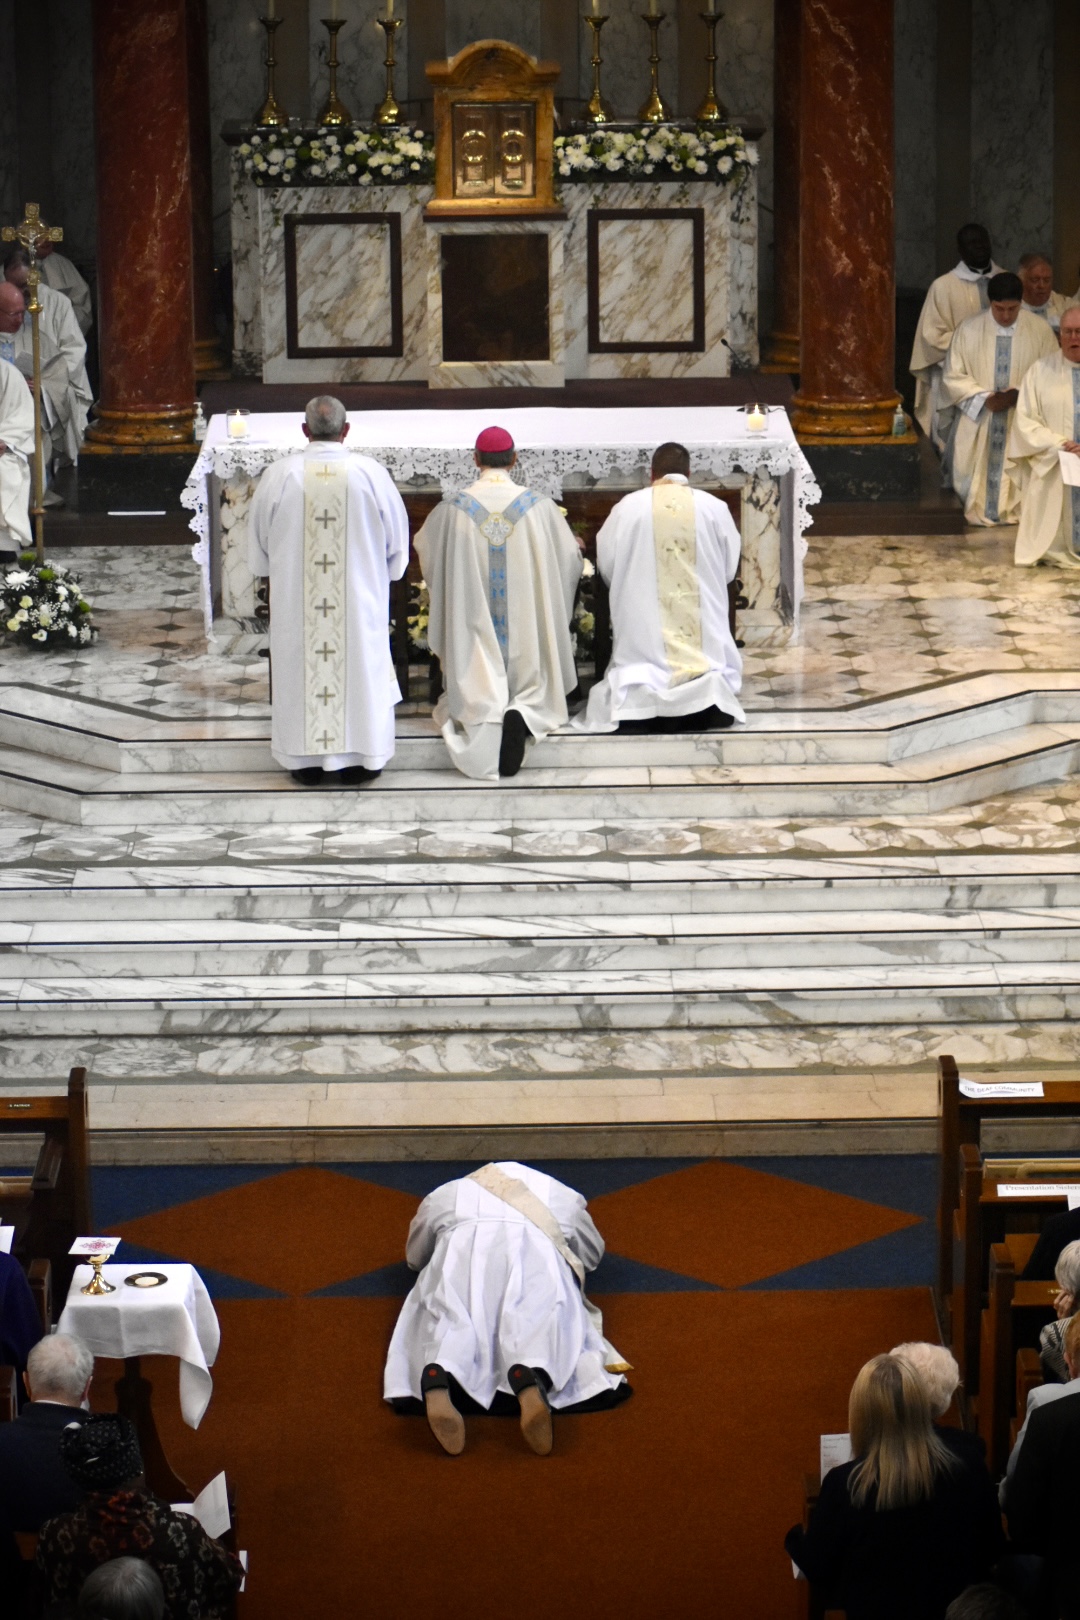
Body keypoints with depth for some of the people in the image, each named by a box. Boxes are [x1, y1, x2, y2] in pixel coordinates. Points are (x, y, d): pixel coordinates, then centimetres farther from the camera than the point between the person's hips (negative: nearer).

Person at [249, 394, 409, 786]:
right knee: (360, 669, 11)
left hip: (295, 603, 0)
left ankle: (307, 763, 16)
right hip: (360, 601, 0)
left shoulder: (279, 476, -8)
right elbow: (397, 545, 1)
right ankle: (359, 758, 17)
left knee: (301, 670, 10)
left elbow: (259, 552, 4)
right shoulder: (372, 475, -9)